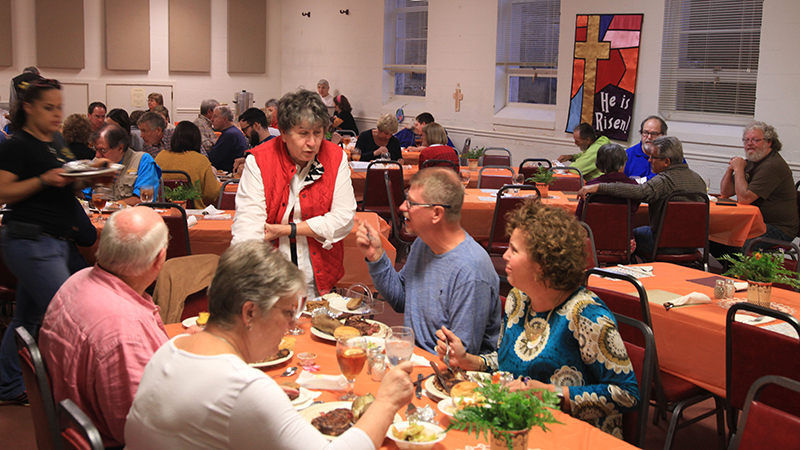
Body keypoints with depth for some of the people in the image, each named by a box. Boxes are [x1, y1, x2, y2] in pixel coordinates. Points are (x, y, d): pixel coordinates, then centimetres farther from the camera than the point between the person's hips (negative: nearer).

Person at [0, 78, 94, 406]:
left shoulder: (58, 141, 16)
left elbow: (68, 182, 26)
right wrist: (44, 180, -23)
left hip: (58, 241, 9)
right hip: (32, 242, -9)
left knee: (27, 319, 16)